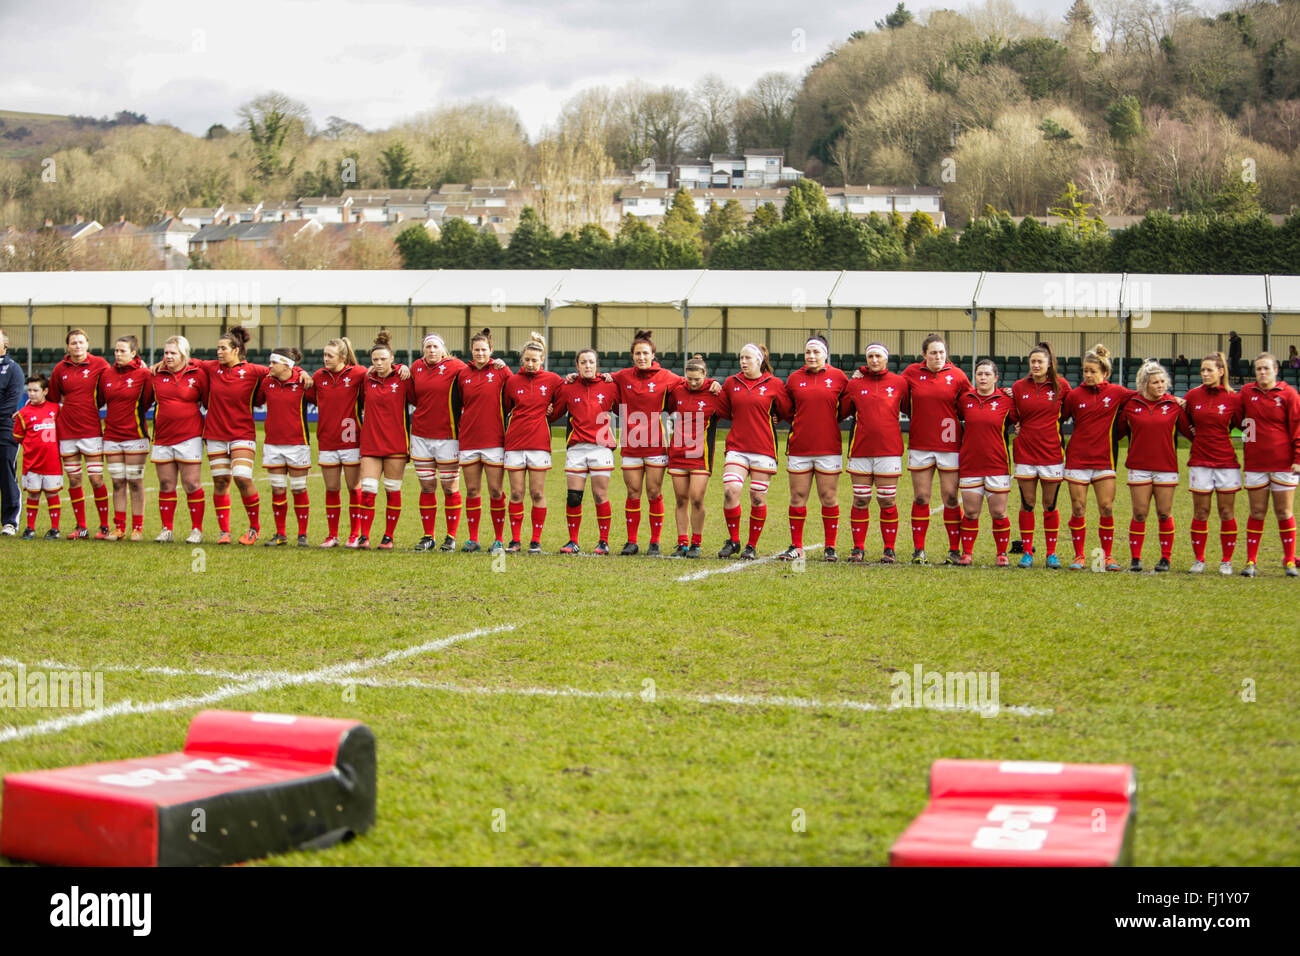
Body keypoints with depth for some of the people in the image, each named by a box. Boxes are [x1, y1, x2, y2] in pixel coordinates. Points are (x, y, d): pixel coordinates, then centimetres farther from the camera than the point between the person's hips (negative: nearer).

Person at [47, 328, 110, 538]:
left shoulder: (99, 364, -2)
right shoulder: (60, 369, 6)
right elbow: (52, 397, 19)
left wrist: (92, 405, -1)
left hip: (91, 429, -3)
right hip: (67, 431, 3)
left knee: (96, 479, -4)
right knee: (73, 480, 5)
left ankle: (104, 526, 5)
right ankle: (81, 527, 13)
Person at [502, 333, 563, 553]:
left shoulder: (552, 380, 3)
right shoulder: (512, 381, 7)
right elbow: (505, 409, 14)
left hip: (539, 444, -1)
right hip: (514, 444, 1)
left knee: (537, 494, 0)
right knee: (516, 493, 2)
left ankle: (536, 540, 7)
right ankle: (515, 540, 8)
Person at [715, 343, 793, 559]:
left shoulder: (774, 385, 1)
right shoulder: (731, 383, 9)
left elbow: (787, 411, 8)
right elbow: (723, 411, 15)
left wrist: (770, 419, 1)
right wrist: (715, 392, 4)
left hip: (763, 448, -2)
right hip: (737, 446, 2)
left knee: (758, 498, 2)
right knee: (730, 490, -14)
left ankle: (752, 545, 15)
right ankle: (733, 541, 1)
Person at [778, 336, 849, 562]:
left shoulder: (838, 377, 2)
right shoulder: (795, 378, 8)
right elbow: (786, 410, 18)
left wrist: (828, 420, -2)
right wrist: (798, 423, 5)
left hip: (829, 447, -2)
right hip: (799, 447, 2)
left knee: (829, 497, 1)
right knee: (797, 497, 4)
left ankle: (830, 547, 9)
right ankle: (796, 546, 12)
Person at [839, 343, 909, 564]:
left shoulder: (900, 383, 6)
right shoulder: (855, 384, 8)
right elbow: (840, 412, 15)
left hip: (889, 450, -1)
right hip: (860, 450, 1)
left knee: (887, 501, 0)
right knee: (860, 501, 3)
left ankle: (889, 549, 8)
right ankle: (858, 548, 11)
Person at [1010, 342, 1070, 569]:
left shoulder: (1061, 386, 0)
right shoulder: (1019, 387, 4)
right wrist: (1016, 427, -1)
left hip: (1052, 453, -1)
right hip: (1025, 453, 1)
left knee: (1050, 505, 5)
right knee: (1027, 504, 3)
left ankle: (1051, 553, 12)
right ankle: (1027, 552, 10)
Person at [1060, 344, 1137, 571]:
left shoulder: (1116, 392, 3)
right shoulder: (1074, 395, 2)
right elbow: (1059, 418, 9)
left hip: (1104, 460, 0)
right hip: (1077, 459, 0)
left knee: (1107, 509, -2)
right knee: (1078, 509, 0)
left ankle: (1108, 557, 6)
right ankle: (1079, 557, 9)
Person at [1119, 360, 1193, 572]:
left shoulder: (1174, 405, 2)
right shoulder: (1131, 405, 2)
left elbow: (1190, 431, 3)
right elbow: (1119, 431, 9)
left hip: (1166, 467, 0)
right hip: (1139, 467, 0)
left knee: (1164, 513, 3)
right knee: (1139, 513, 1)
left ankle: (1165, 558, 13)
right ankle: (1135, 558, 8)